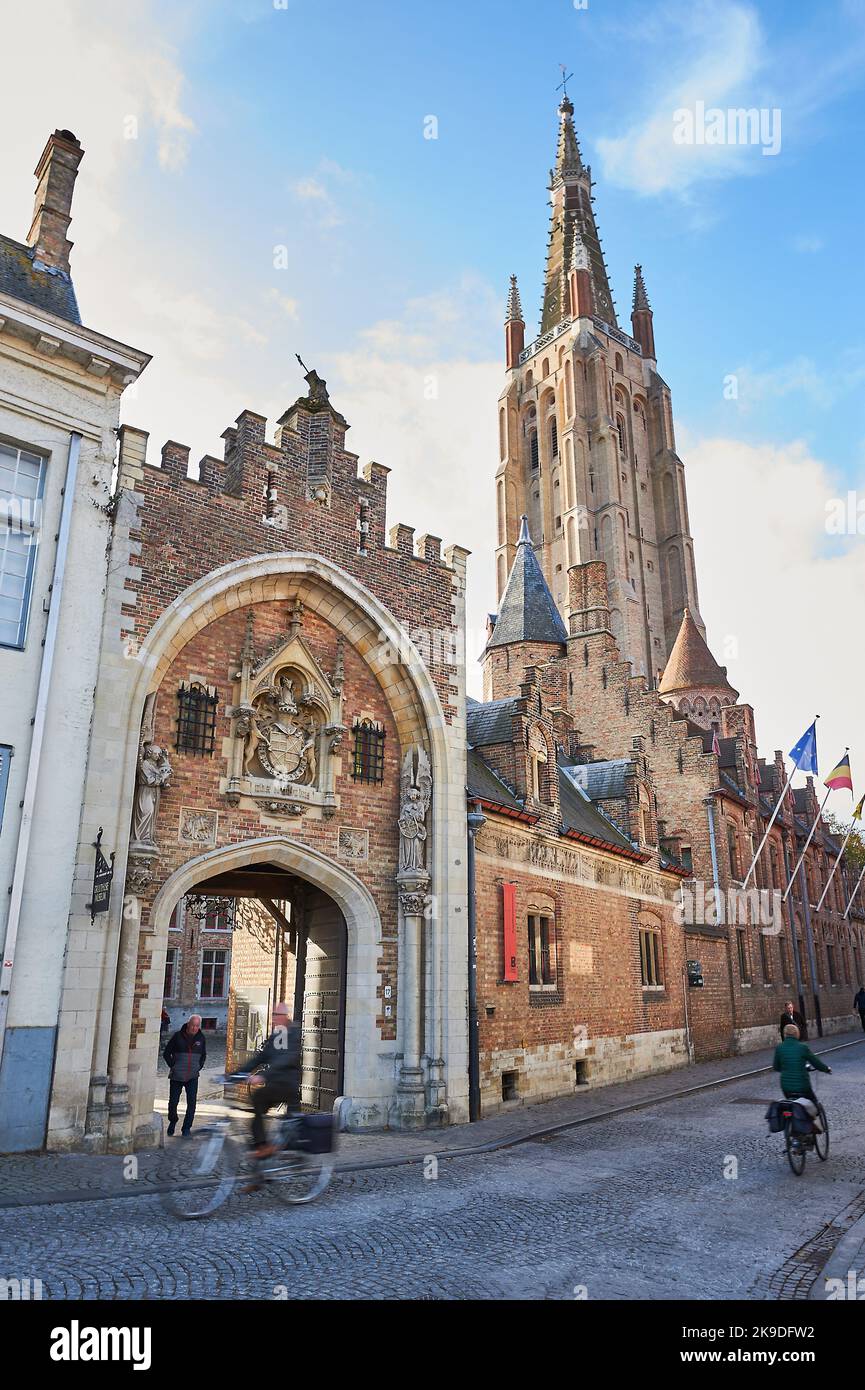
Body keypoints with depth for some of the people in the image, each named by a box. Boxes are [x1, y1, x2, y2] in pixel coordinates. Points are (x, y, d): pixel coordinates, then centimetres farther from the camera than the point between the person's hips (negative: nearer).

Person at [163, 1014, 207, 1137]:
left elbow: (203, 1055, 20)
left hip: (193, 1076, 1)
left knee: (192, 1102, -8)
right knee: (173, 1101, 5)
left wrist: (199, 1067, 7)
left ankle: (186, 1127, 6)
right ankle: (172, 1122, 32)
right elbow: (166, 1053, 3)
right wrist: (173, 1066, -3)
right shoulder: (178, 1036, -5)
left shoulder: (200, 1038, 5)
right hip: (176, 1076, -1)